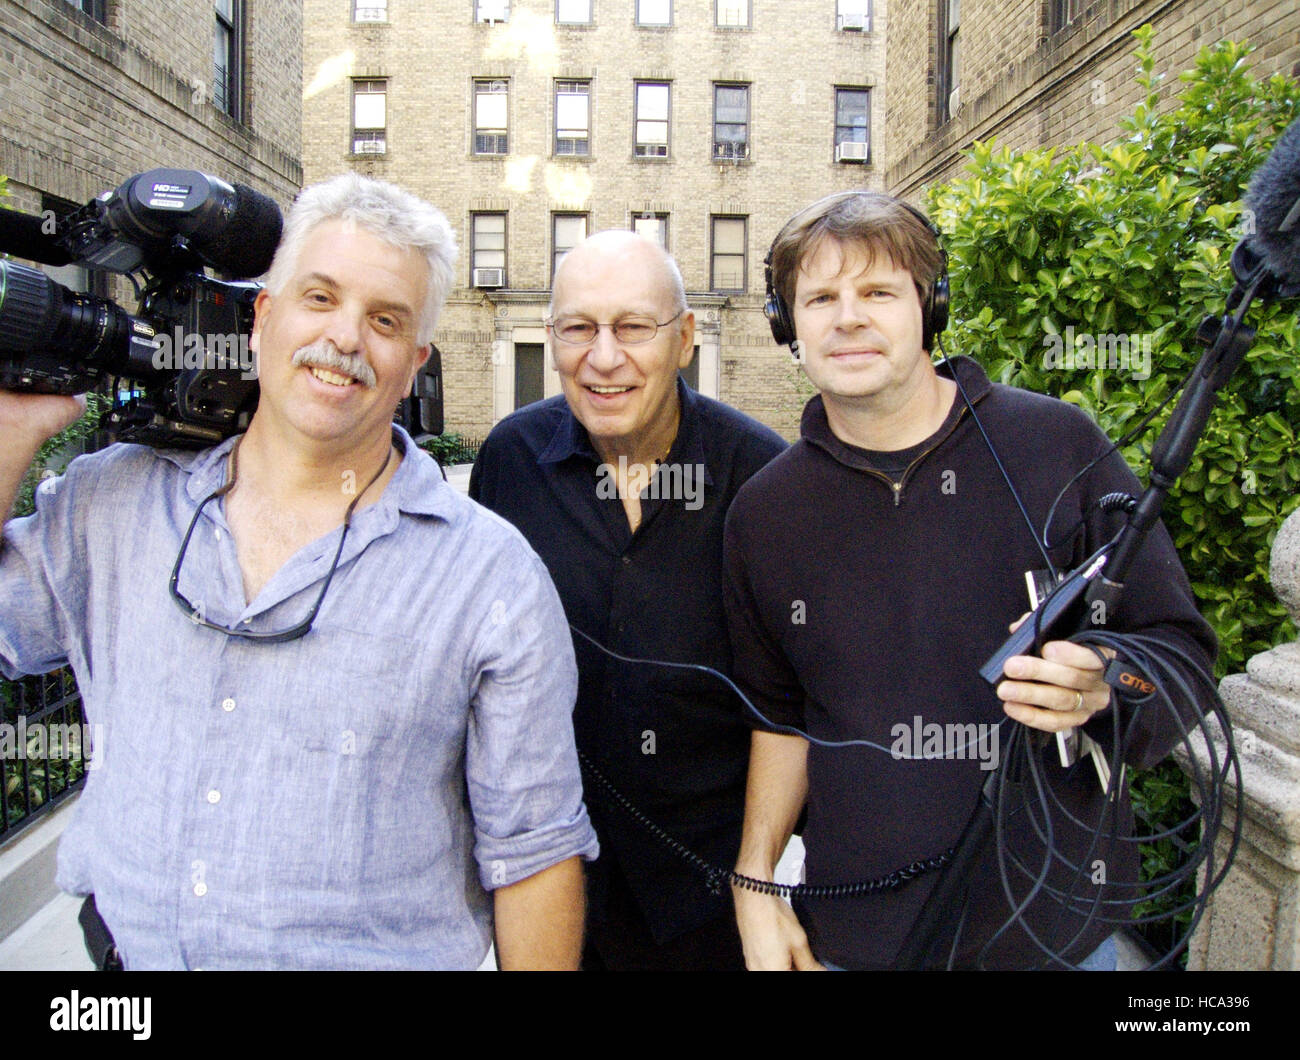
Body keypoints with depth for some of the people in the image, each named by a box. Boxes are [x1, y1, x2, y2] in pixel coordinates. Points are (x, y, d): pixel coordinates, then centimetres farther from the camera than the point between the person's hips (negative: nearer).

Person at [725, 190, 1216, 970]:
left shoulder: (1057, 444, -9)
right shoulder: (763, 512, -1)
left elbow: (1181, 648, -4)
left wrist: (1101, 686, -25)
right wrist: (755, 877, 2)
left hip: (1053, 925, -1)